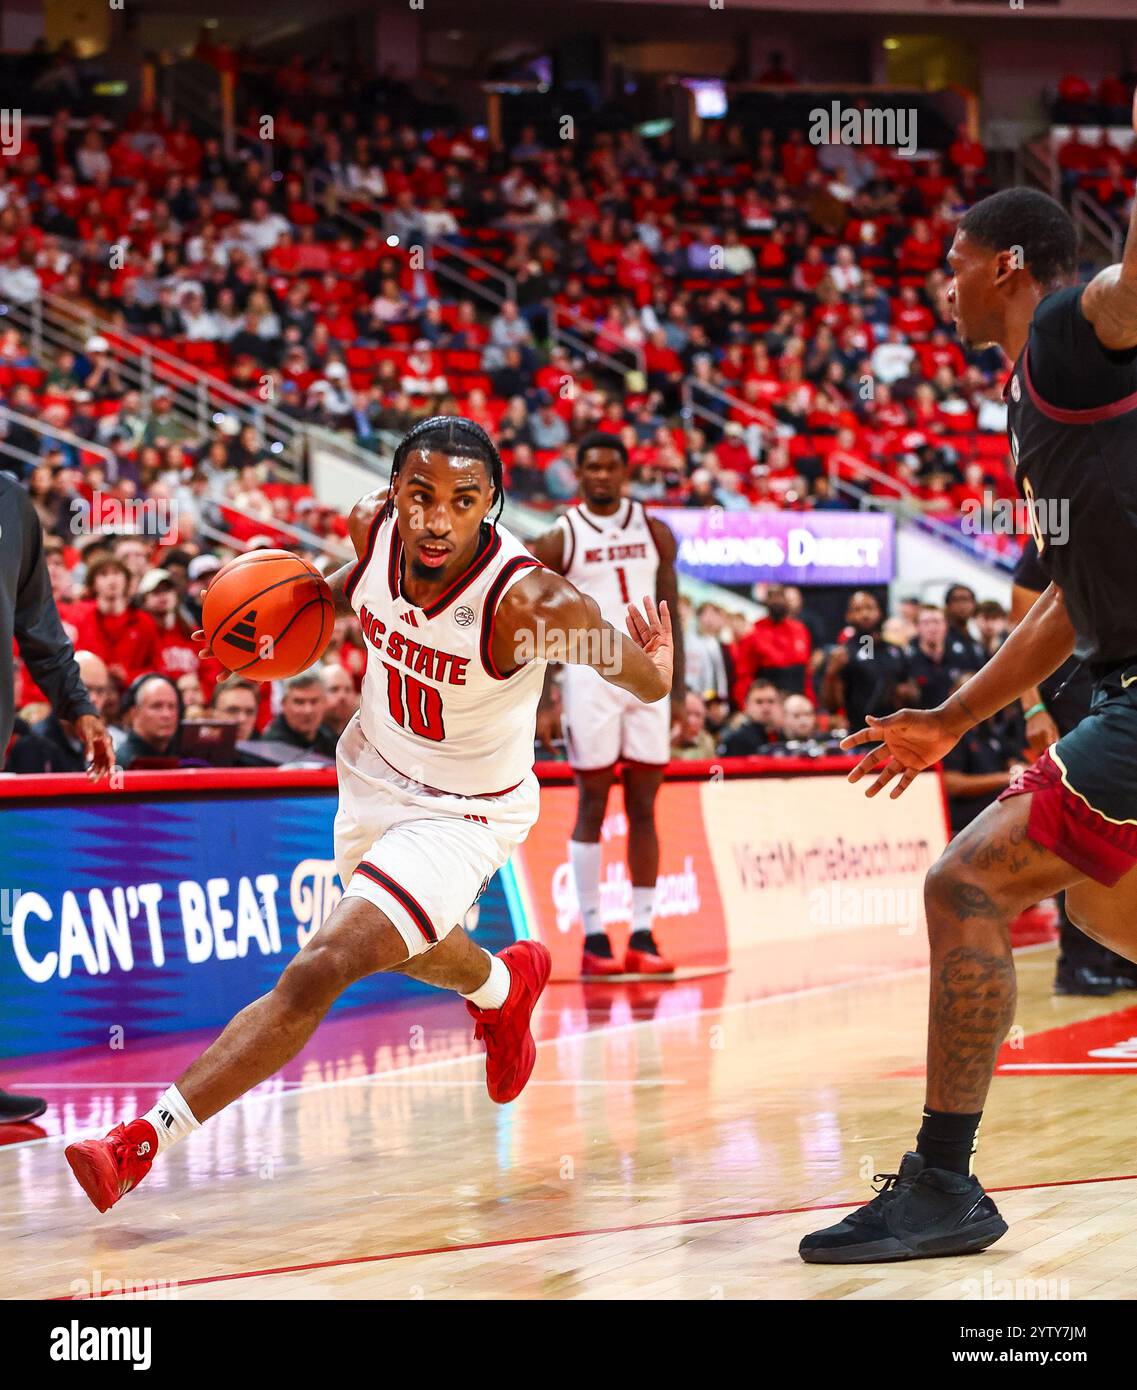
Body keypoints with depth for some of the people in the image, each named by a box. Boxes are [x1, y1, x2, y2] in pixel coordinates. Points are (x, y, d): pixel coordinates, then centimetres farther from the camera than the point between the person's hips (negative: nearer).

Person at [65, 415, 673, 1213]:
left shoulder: (527, 602, -34)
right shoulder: (377, 524, -20)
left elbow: (647, 684, -20)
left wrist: (654, 667, -36)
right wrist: (322, 592, -9)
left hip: (463, 811, -7)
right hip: (376, 772, 7)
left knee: (320, 973, -20)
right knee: (406, 949, 32)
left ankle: (144, 1141, -15)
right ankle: (505, 985, 66)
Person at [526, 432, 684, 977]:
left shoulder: (654, 533, 7)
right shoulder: (560, 539, -1)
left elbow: (670, 614, 10)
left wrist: (678, 689, 5)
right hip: (590, 672, -3)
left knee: (643, 808, 3)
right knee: (592, 806, -1)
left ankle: (643, 935, 6)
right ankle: (593, 937, 2)